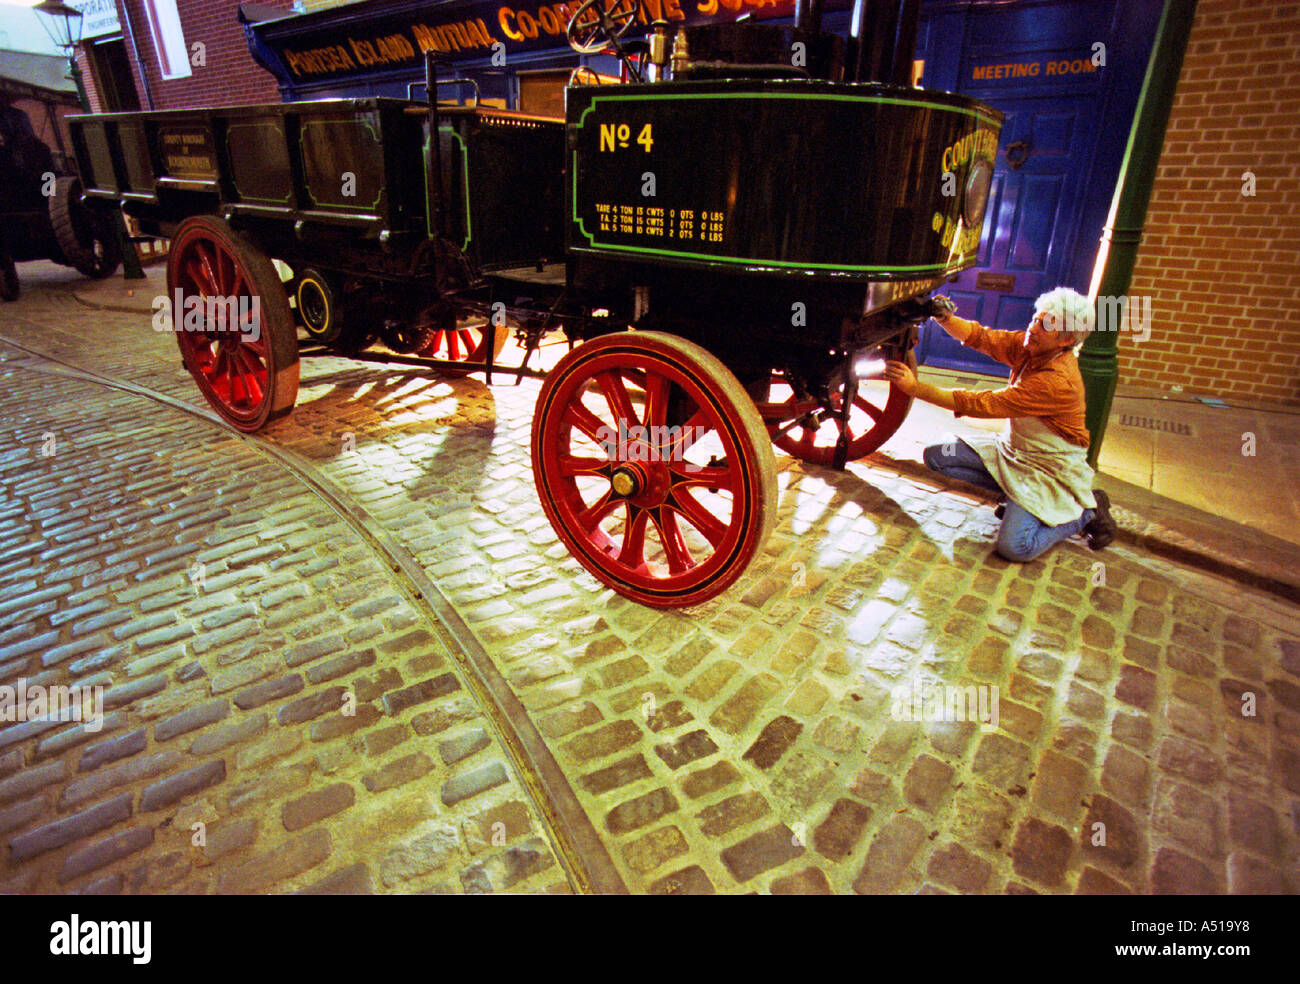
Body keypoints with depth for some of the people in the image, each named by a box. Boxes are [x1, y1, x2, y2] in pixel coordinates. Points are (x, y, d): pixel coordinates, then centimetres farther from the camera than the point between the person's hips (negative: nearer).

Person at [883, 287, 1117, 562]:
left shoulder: (1059, 381, -30)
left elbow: (983, 404, -32)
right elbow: (980, 337, -5)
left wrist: (916, 388, -34)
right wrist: (944, 318, -26)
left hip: (1052, 470, -8)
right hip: (1012, 449, 8)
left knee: (1014, 547, -23)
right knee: (936, 456, -4)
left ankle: (1087, 510, 5)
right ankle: (1016, 496, 8)